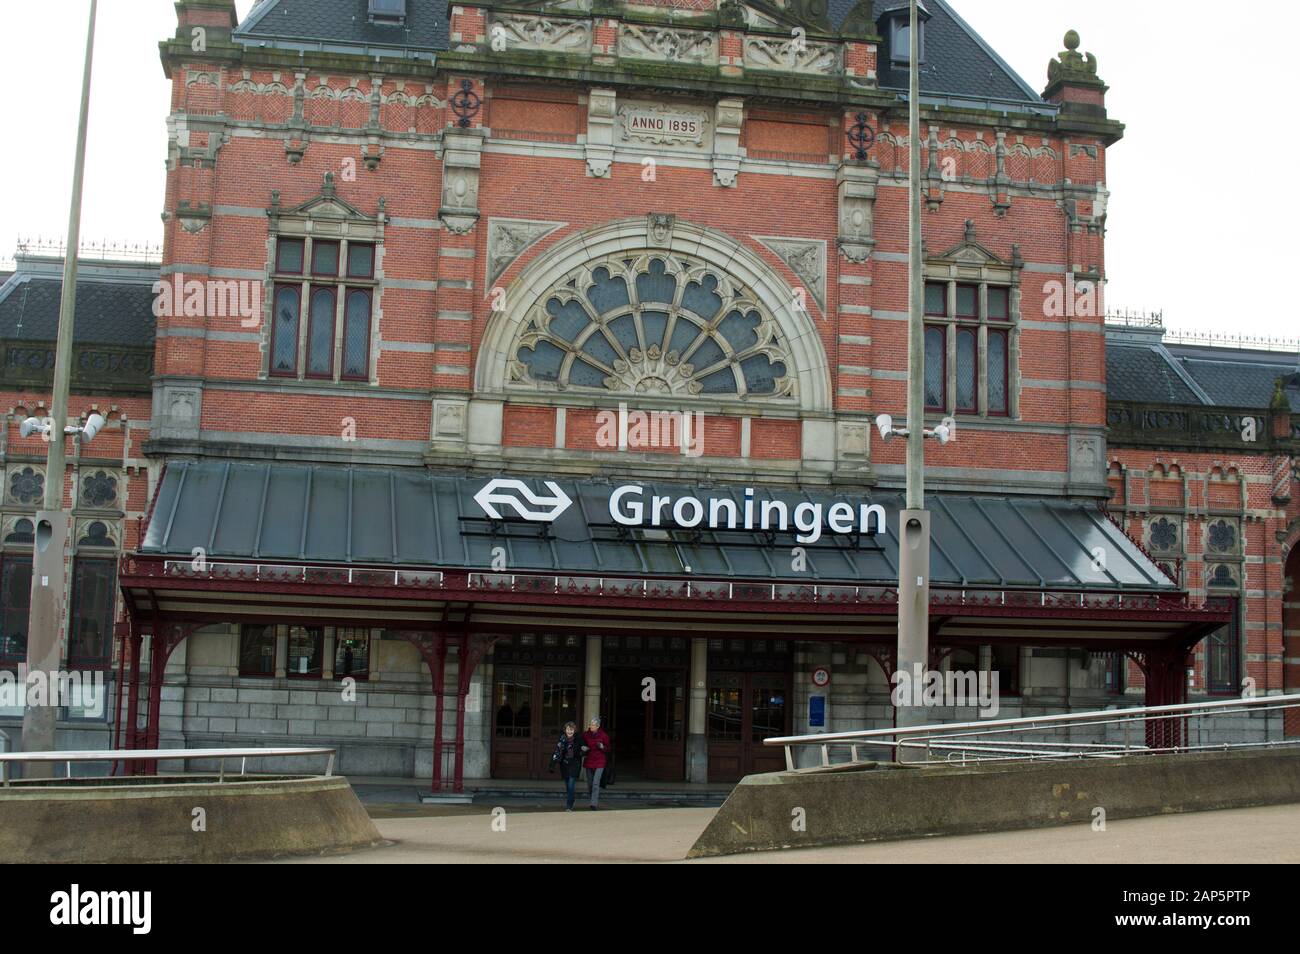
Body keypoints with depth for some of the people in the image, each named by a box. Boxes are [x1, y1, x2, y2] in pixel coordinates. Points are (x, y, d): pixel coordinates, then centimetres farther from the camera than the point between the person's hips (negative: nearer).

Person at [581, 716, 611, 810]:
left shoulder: (604, 735, -7)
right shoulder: (586, 735, 0)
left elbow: (608, 750, 2)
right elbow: (583, 745, 16)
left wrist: (602, 747, -18)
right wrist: (583, 748, -7)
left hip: (599, 762, -4)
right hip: (589, 761, 4)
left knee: (596, 783, -16)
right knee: (590, 784, 10)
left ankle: (594, 804, -17)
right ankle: (596, 802, 28)